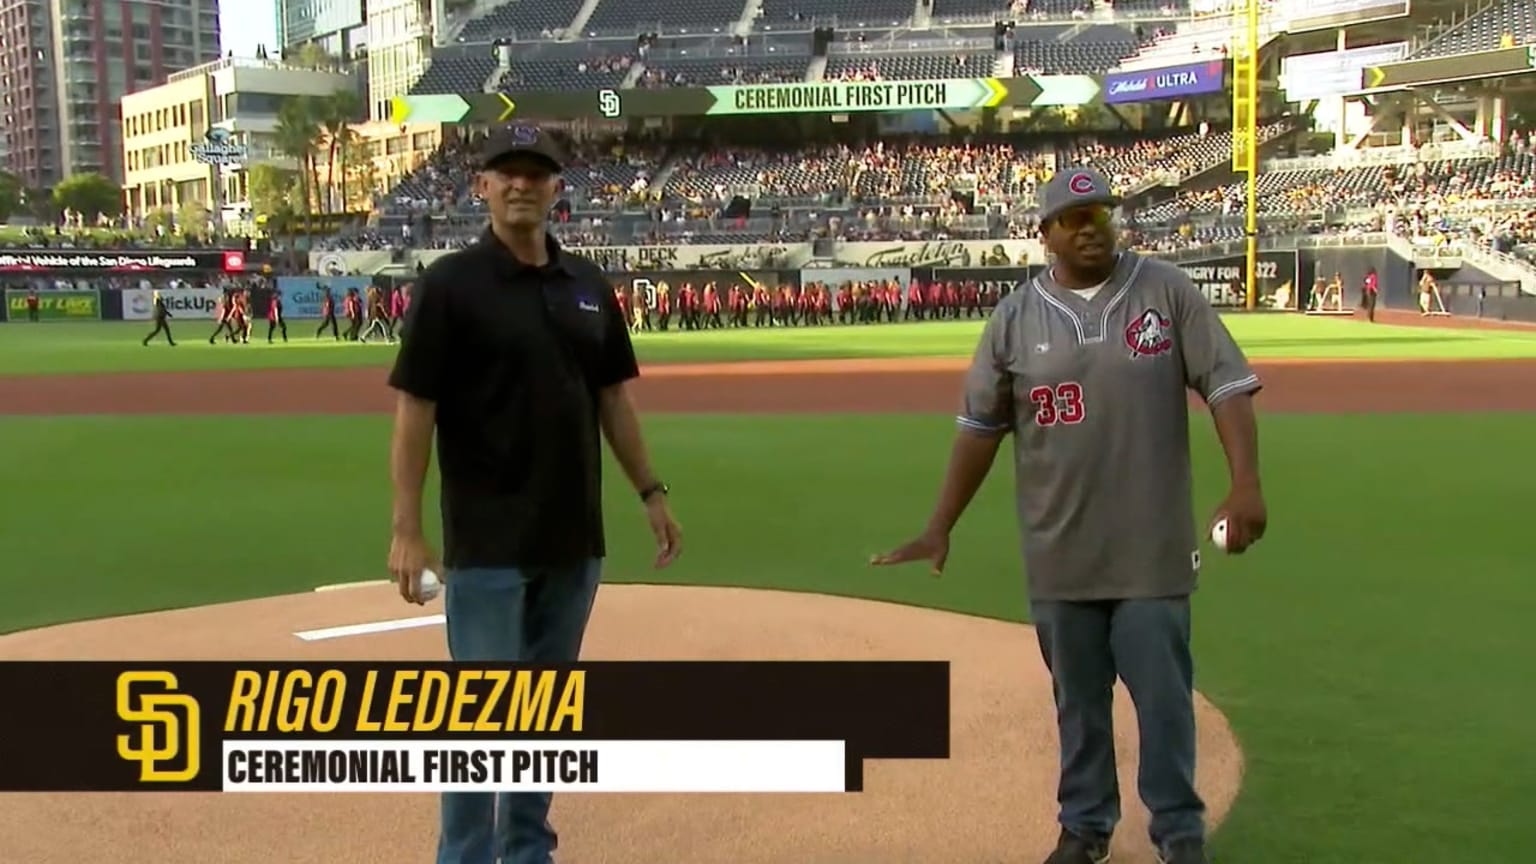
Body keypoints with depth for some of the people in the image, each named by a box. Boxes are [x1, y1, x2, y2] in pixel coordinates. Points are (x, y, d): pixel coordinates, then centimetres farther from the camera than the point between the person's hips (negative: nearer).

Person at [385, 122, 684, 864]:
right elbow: (414, 408, -10)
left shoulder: (589, 285, 9)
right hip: (488, 542, -6)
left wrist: (650, 492, 10)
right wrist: (406, 529, -15)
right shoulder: (450, 284, -8)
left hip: (575, 536, 6)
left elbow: (612, 396, 15)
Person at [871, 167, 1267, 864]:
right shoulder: (1015, 317, 1)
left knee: (1163, 692, 5)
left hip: (1152, 545, -1)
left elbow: (1227, 385, -6)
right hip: (1060, 550, 2)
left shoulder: (1167, 292, -1)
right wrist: (940, 530, 1)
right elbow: (980, 427, 4)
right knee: (1077, 696, 14)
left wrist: (1245, 484, -19)